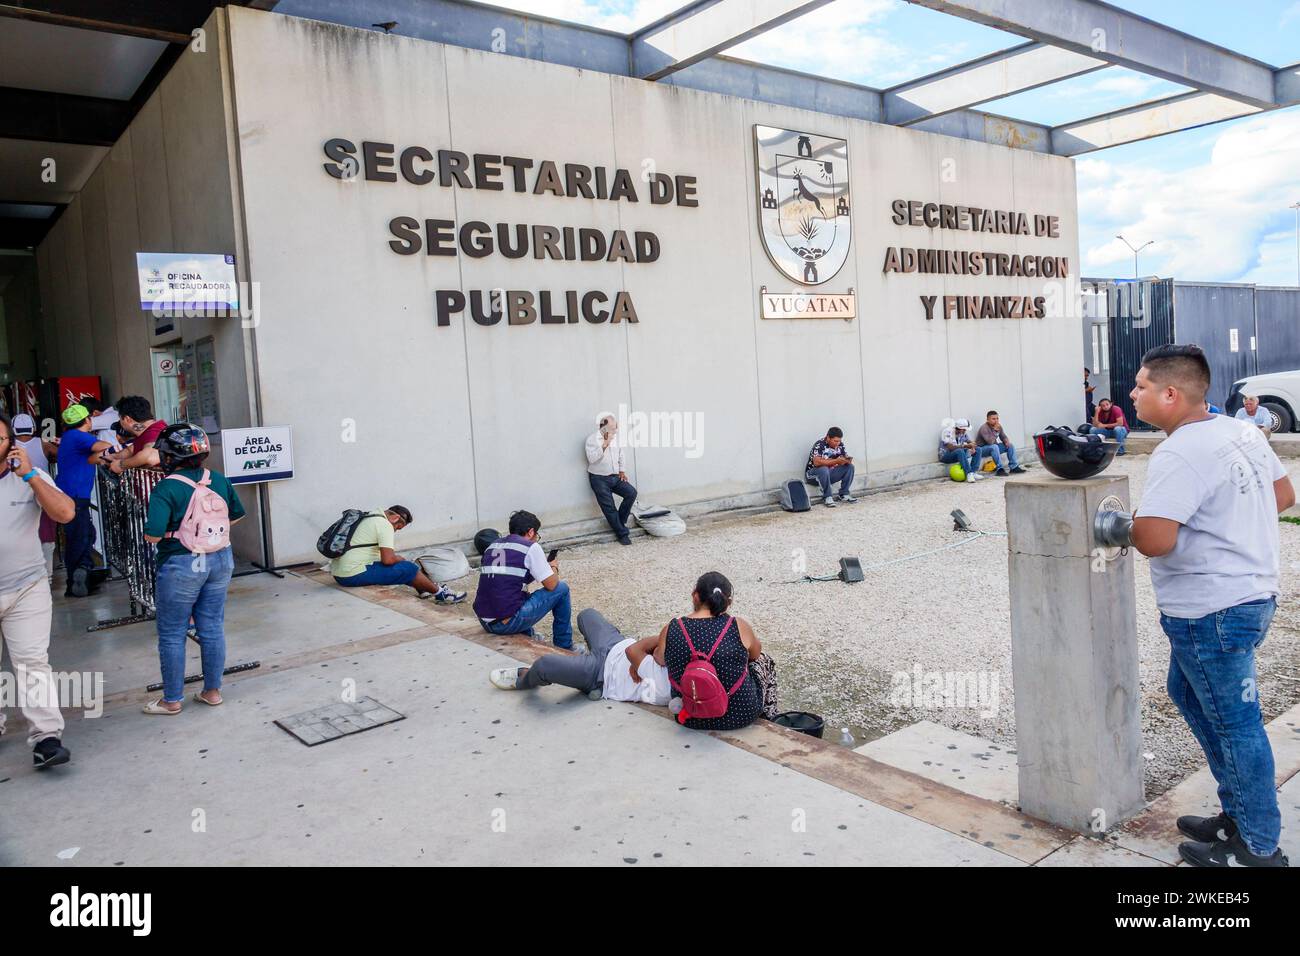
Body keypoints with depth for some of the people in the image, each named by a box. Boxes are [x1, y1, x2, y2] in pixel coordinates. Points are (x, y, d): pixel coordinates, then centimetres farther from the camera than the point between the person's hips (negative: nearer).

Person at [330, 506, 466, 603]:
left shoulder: (369, 517, 18)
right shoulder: (385, 525, -12)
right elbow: (388, 559, -18)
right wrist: (401, 560, 3)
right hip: (354, 575, -10)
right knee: (408, 568, -4)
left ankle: (423, 589, 24)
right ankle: (440, 593, 10)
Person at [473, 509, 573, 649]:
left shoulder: (492, 546, 14)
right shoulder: (531, 547, -5)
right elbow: (551, 585, -3)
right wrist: (554, 568, 19)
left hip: (485, 623, 7)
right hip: (509, 623, -7)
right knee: (561, 589, 9)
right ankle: (564, 647, 21)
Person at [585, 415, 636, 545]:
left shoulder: (615, 437, 9)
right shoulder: (592, 439, -11)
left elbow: (621, 455, 19)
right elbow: (592, 458, -24)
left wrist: (622, 471, 7)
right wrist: (604, 445, -28)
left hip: (614, 477, 6)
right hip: (599, 479, -6)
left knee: (631, 492, -13)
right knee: (609, 507, -8)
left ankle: (620, 522, 3)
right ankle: (622, 533, 2)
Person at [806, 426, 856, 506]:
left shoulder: (840, 445, -2)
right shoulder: (819, 445, -22)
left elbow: (846, 457, 2)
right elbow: (817, 462, -35)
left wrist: (848, 460, -24)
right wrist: (835, 461, -38)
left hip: (829, 473, 6)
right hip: (813, 474, -6)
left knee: (850, 467, -11)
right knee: (824, 469, -39)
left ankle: (844, 495, -8)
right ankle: (827, 498, -26)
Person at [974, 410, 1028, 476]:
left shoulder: (999, 426, 0)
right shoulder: (984, 428, -25)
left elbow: (1003, 437, 10)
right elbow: (990, 442, -36)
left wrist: (1007, 441, -12)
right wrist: (995, 430, -34)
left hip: (994, 447, 8)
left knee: (1010, 445, -1)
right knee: (994, 447, -36)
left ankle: (1014, 467, -4)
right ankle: (1000, 469, -32)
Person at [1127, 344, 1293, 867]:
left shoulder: (1179, 455, -23)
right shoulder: (1242, 431, 6)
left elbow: (1153, 541, -32)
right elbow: (1283, 495, 18)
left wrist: (1129, 523, -11)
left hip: (1211, 611, -10)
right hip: (1251, 592, 10)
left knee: (1235, 725, 5)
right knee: (1188, 693, 23)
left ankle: (1258, 848, 22)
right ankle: (1238, 814, 35)